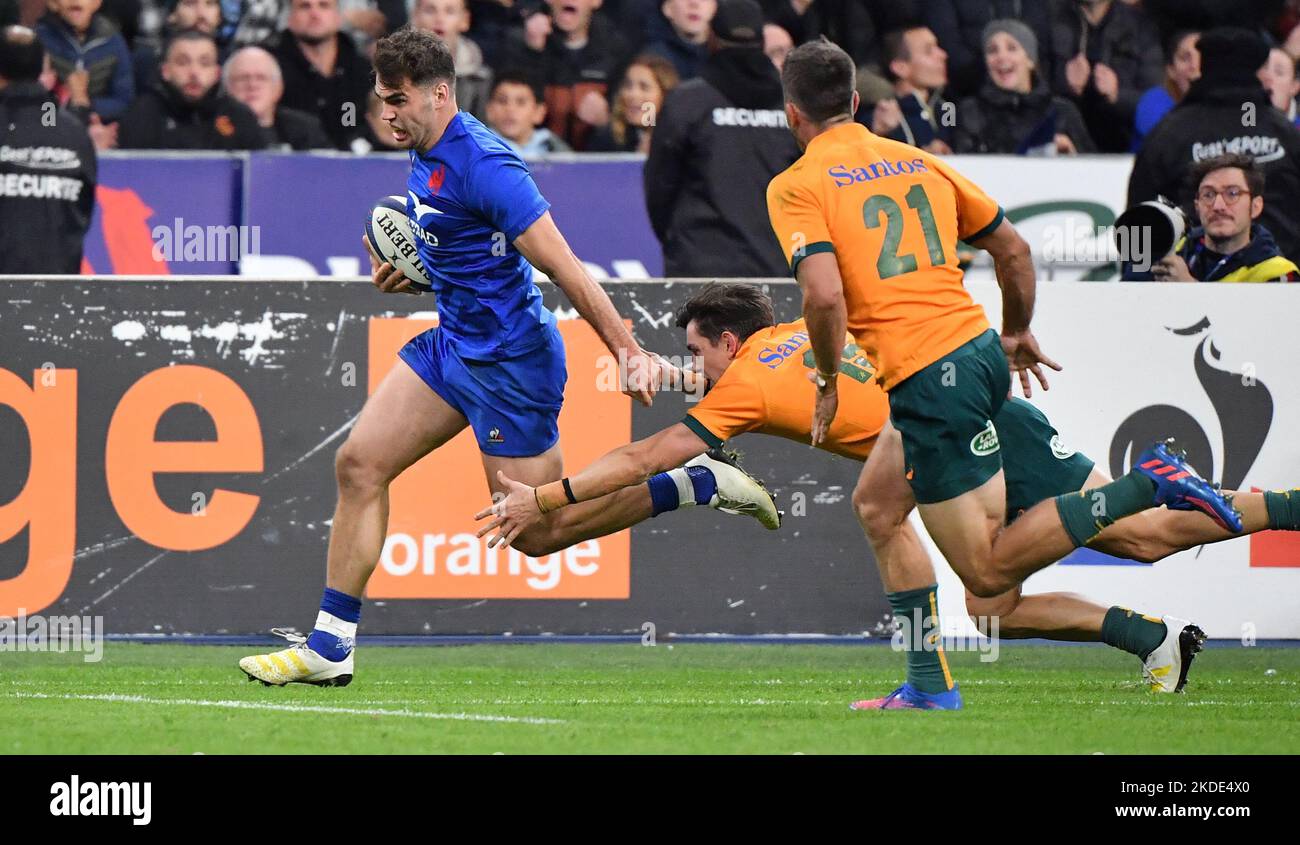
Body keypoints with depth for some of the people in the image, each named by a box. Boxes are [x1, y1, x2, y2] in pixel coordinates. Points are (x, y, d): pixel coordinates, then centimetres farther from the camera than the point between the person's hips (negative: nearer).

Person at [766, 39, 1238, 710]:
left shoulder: (795, 187, -4)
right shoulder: (918, 161, 14)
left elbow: (824, 293, -19)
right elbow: (1013, 248, 19)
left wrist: (828, 381, -3)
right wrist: (1018, 333, 35)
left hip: (929, 379, -8)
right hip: (978, 347, 8)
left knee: (987, 572, -3)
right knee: (878, 505, 23)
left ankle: (1148, 485, -15)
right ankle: (925, 689, 21)